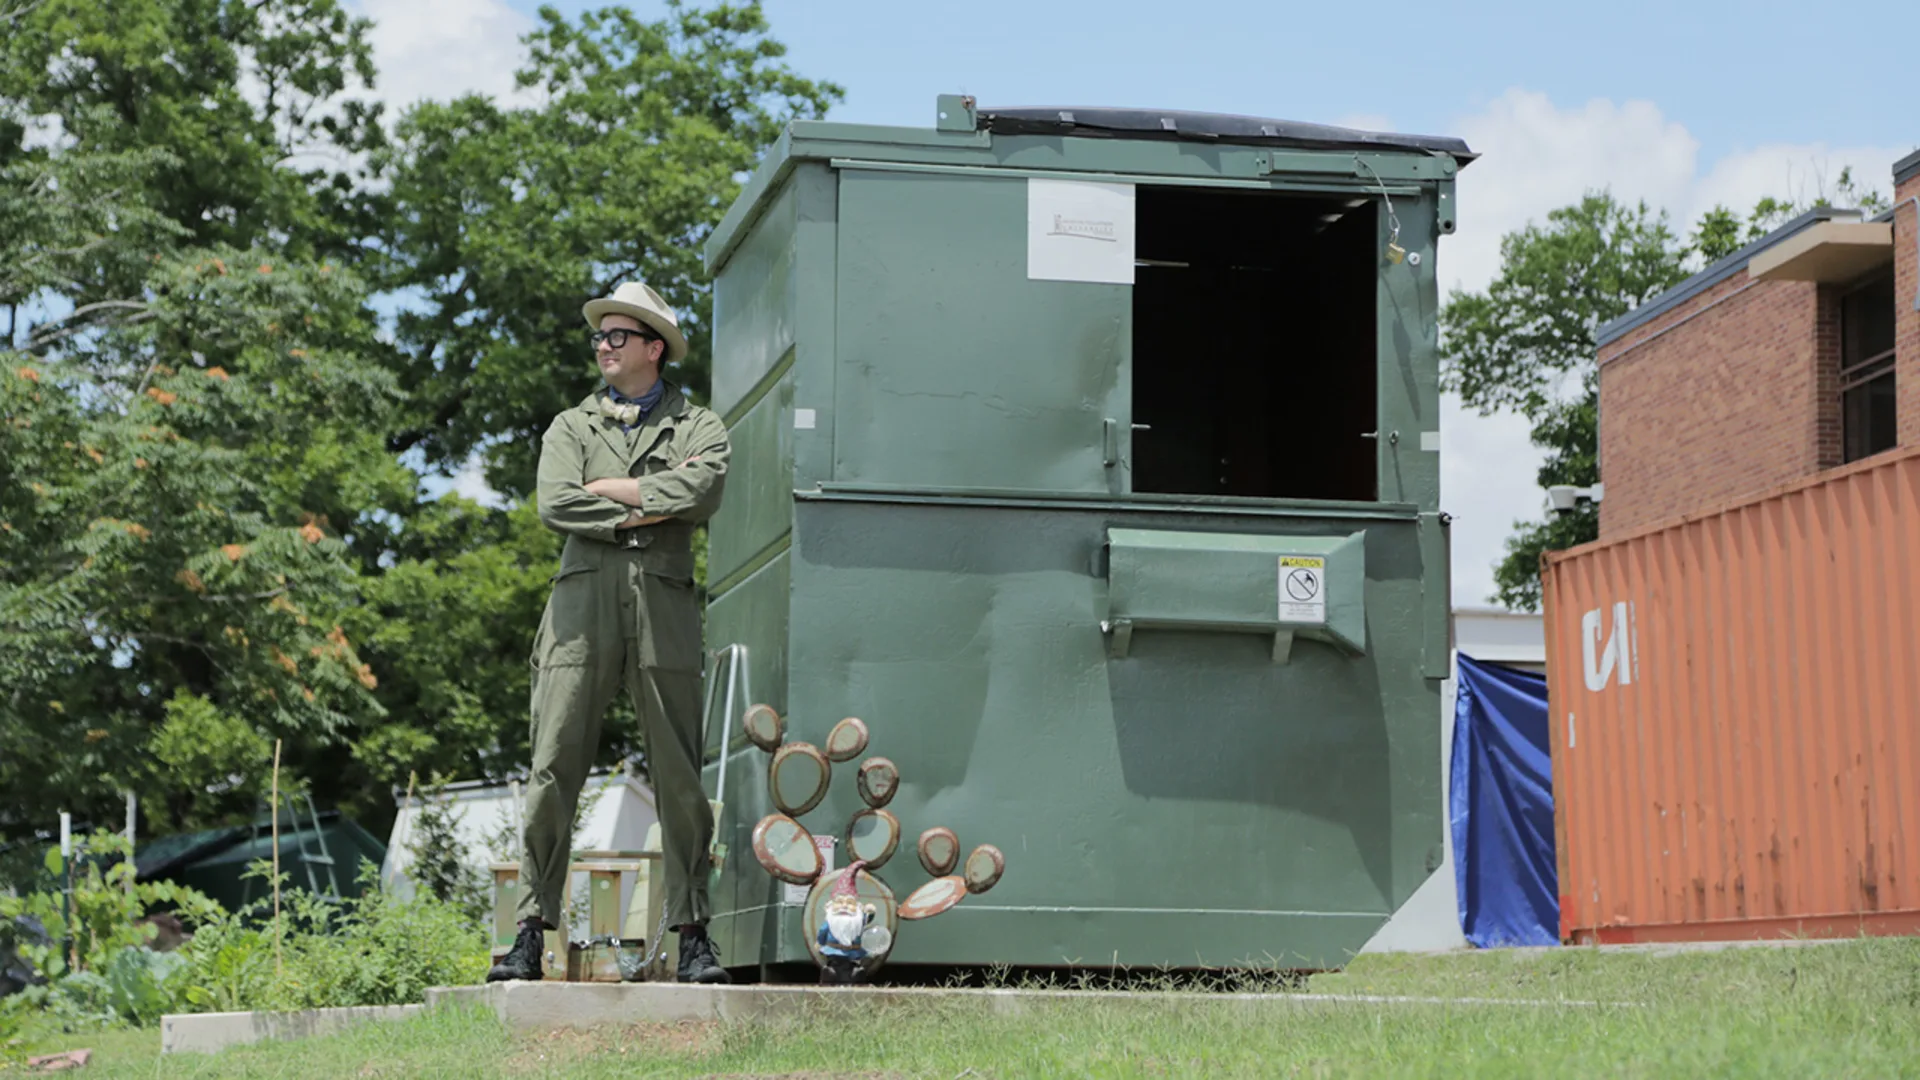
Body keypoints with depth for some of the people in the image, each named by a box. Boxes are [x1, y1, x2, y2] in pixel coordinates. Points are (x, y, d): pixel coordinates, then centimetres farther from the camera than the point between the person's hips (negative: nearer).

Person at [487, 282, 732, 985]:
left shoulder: (698, 426, 14)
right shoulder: (571, 426, 20)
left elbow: (702, 492, -8)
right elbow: (554, 506, 1)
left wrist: (606, 489, -1)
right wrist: (651, 504, -2)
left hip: (664, 608, -1)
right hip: (582, 603, 1)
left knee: (679, 778, -3)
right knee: (553, 773, -5)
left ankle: (693, 936, 2)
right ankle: (532, 933, -2)